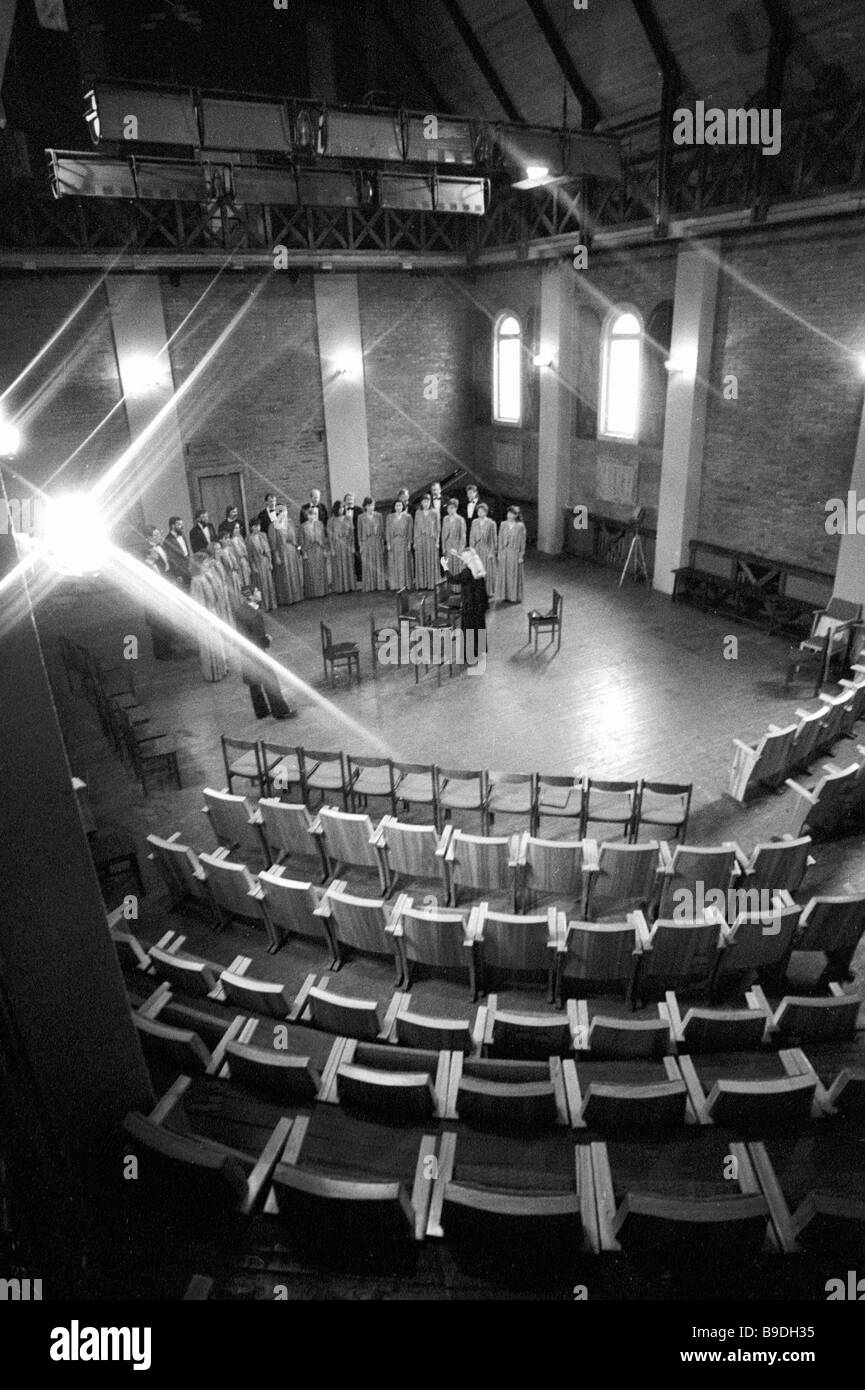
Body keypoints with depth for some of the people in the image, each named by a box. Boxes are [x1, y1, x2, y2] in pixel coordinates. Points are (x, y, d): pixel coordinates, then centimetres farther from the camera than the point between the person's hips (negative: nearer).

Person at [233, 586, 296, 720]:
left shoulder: (239, 610, -2)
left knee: (254, 683, 20)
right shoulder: (255, 616, -28)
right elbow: (260, 641, -25)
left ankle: (261, 711, 35)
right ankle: (281, 711, 19)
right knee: (270, 682, 7)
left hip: (245, 652, 8)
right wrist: (268, 640, -4)